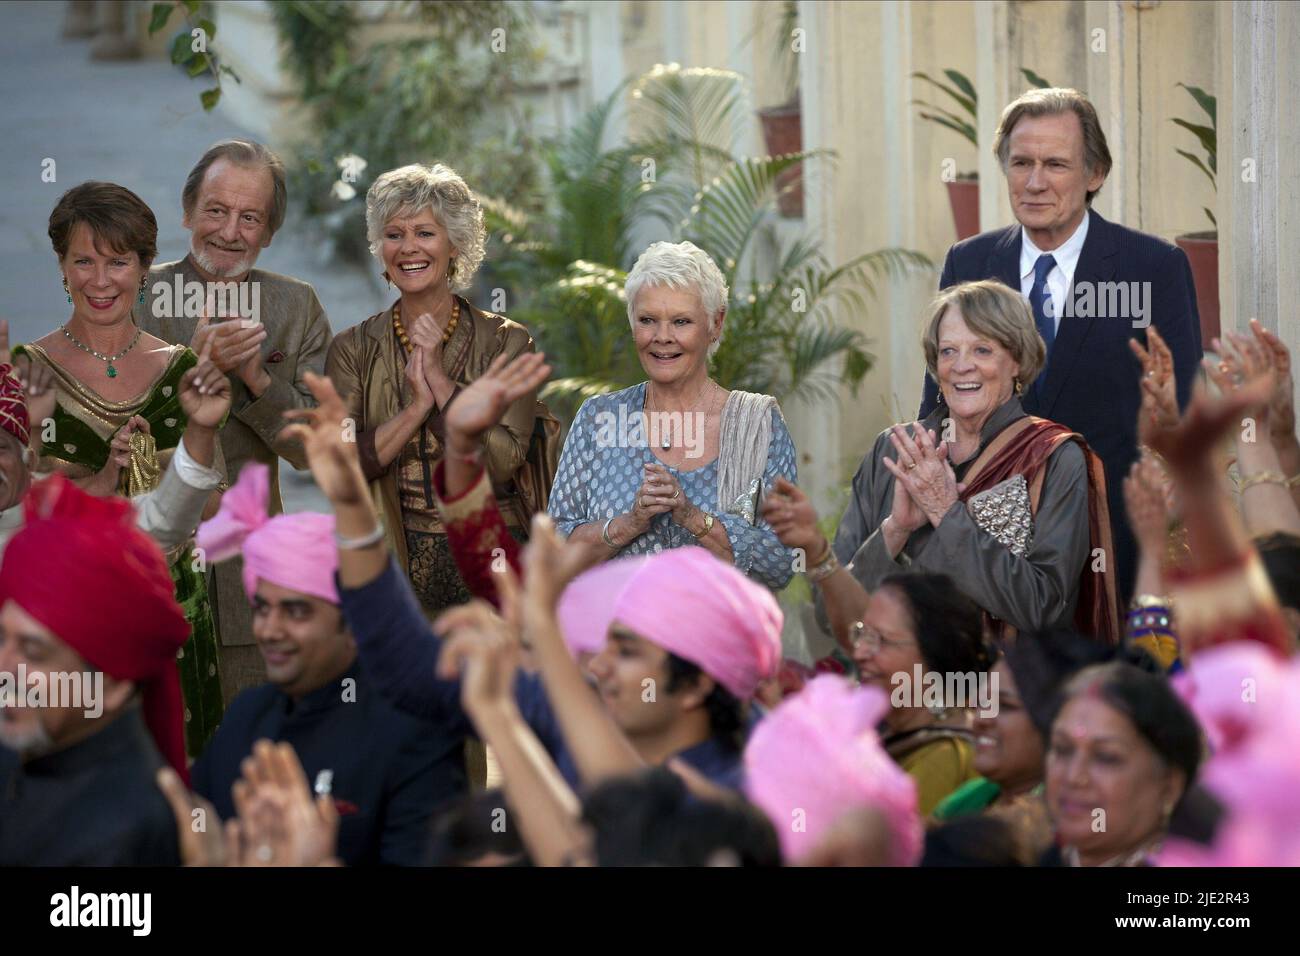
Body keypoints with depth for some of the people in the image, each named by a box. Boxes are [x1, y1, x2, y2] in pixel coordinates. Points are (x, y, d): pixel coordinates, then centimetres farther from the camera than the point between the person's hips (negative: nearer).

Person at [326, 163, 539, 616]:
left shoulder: (506, 342, 1)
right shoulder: (354, 349, 6)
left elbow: (502, 462, -10)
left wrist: (439, 378, -12)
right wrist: (417, 406, -14)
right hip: (396, 563, 1)